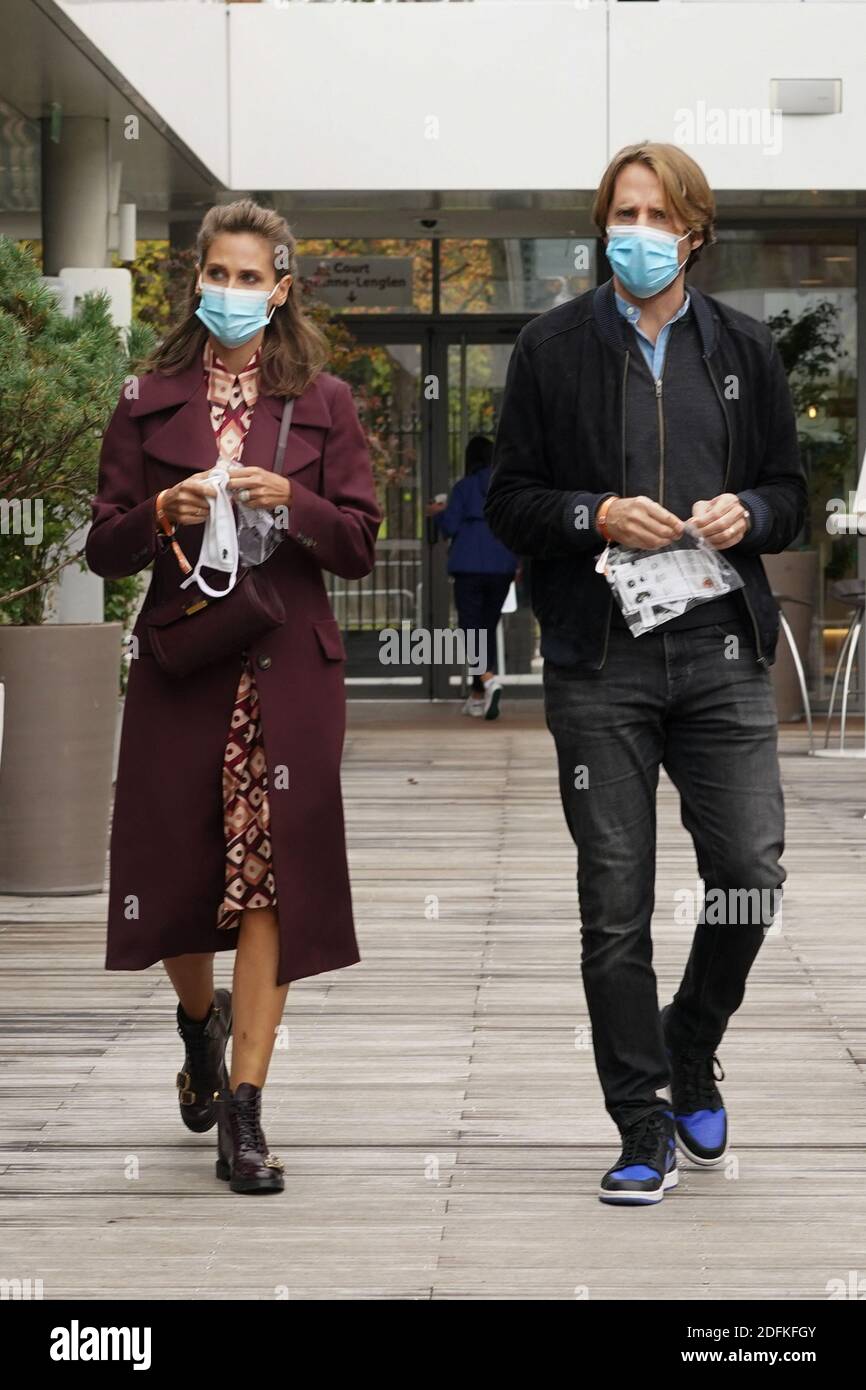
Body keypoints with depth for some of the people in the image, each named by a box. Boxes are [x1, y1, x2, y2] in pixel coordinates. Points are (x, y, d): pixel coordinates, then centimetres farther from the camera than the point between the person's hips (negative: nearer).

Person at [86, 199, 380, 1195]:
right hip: (180, 663, 1)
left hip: (288, 665, -1)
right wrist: (161, 516, -13)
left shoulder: (321, 403, 8)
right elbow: (103, 549, 6)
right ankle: (201, 1020, 37)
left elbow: (360, 545, 4)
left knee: (270, 877, -7)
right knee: (176, 869, 3)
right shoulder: (150, 400, 8)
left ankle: (243, 1113, -5)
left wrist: (291, 503, -13)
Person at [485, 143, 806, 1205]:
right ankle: (643, 1126, 10)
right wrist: (598, 517, -12)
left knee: (751, 876, -5)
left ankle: (689, 1047, 23)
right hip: (600, 660, -1)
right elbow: (508, 501, 5)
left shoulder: (744, 349, 12)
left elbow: (790, 491, 17)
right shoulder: (553, 348, 5)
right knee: (614, 904, 0)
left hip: (722, 651, 2)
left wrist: (748, 513, -5)